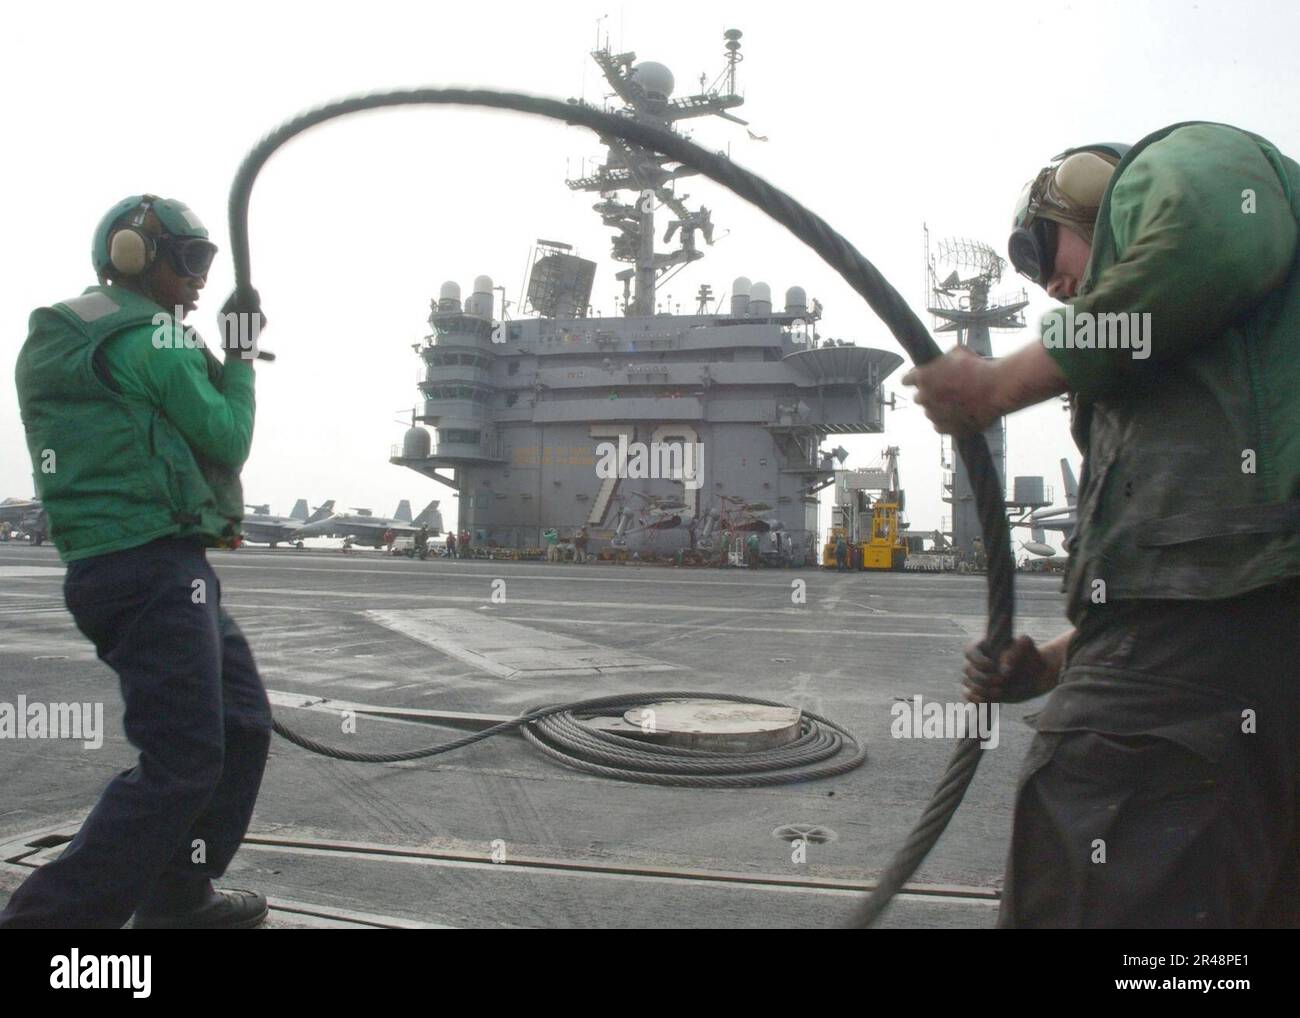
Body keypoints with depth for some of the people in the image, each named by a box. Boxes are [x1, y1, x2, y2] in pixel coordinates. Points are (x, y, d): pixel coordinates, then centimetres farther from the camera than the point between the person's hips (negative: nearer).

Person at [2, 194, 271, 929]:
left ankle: (177, 896, 23)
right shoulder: (149, 336, -9)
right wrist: (240, 358, 6)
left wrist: (214, 357, 14)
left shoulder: (61, 338, 19)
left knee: (243, 724, 16)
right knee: (181, 763, -9)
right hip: (154, 567, -10)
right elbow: (227, 440, -5)